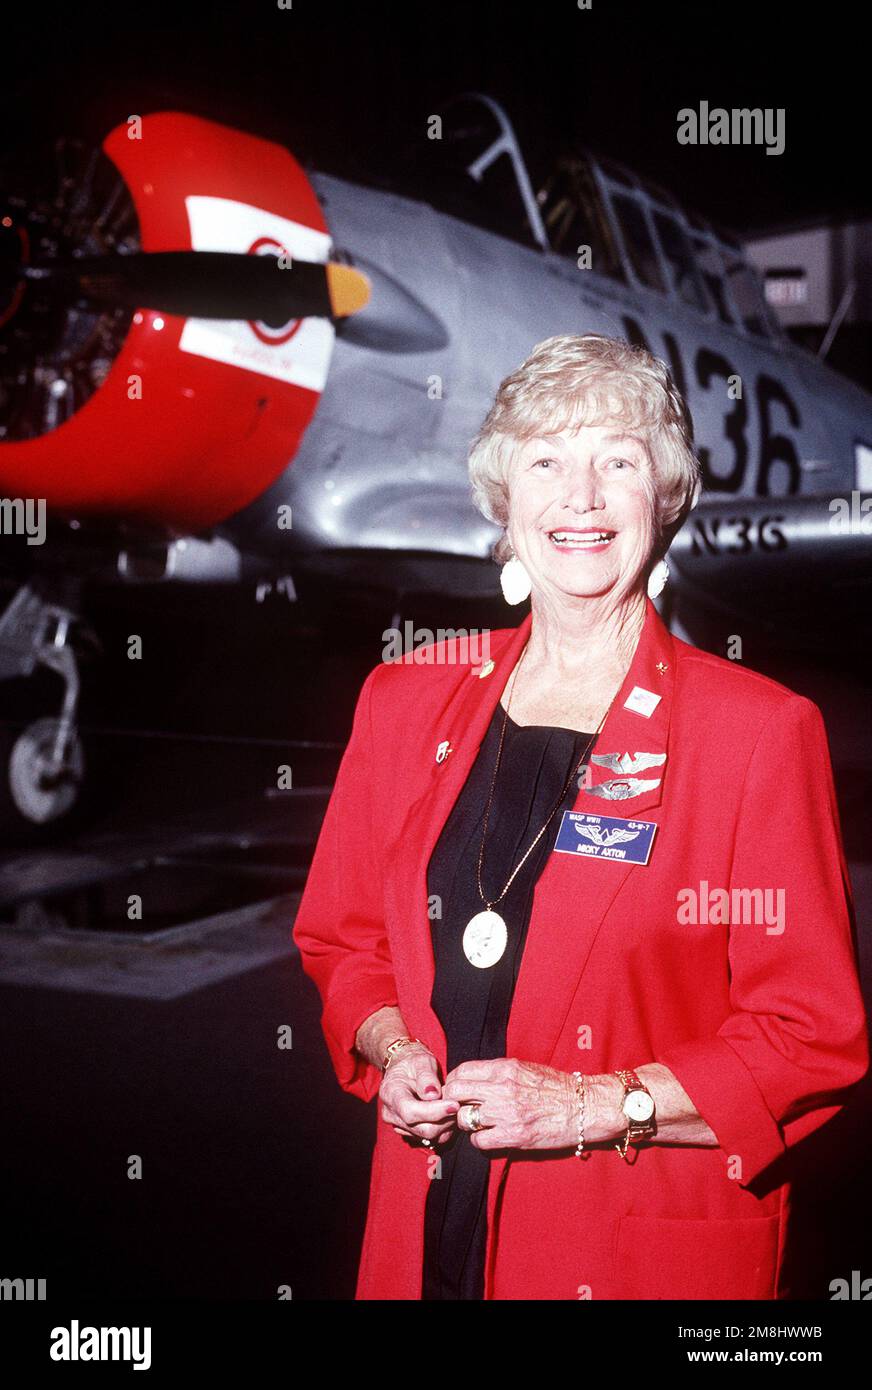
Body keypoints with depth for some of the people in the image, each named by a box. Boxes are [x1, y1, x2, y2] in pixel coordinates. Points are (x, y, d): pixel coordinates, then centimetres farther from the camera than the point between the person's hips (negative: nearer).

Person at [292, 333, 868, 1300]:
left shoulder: (761, 731, -10)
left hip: (654, 1252, -3)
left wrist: (596, 1106, -18)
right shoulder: (405, 702, 2)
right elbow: (342, 940, 12)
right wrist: (394, 1052, -6)